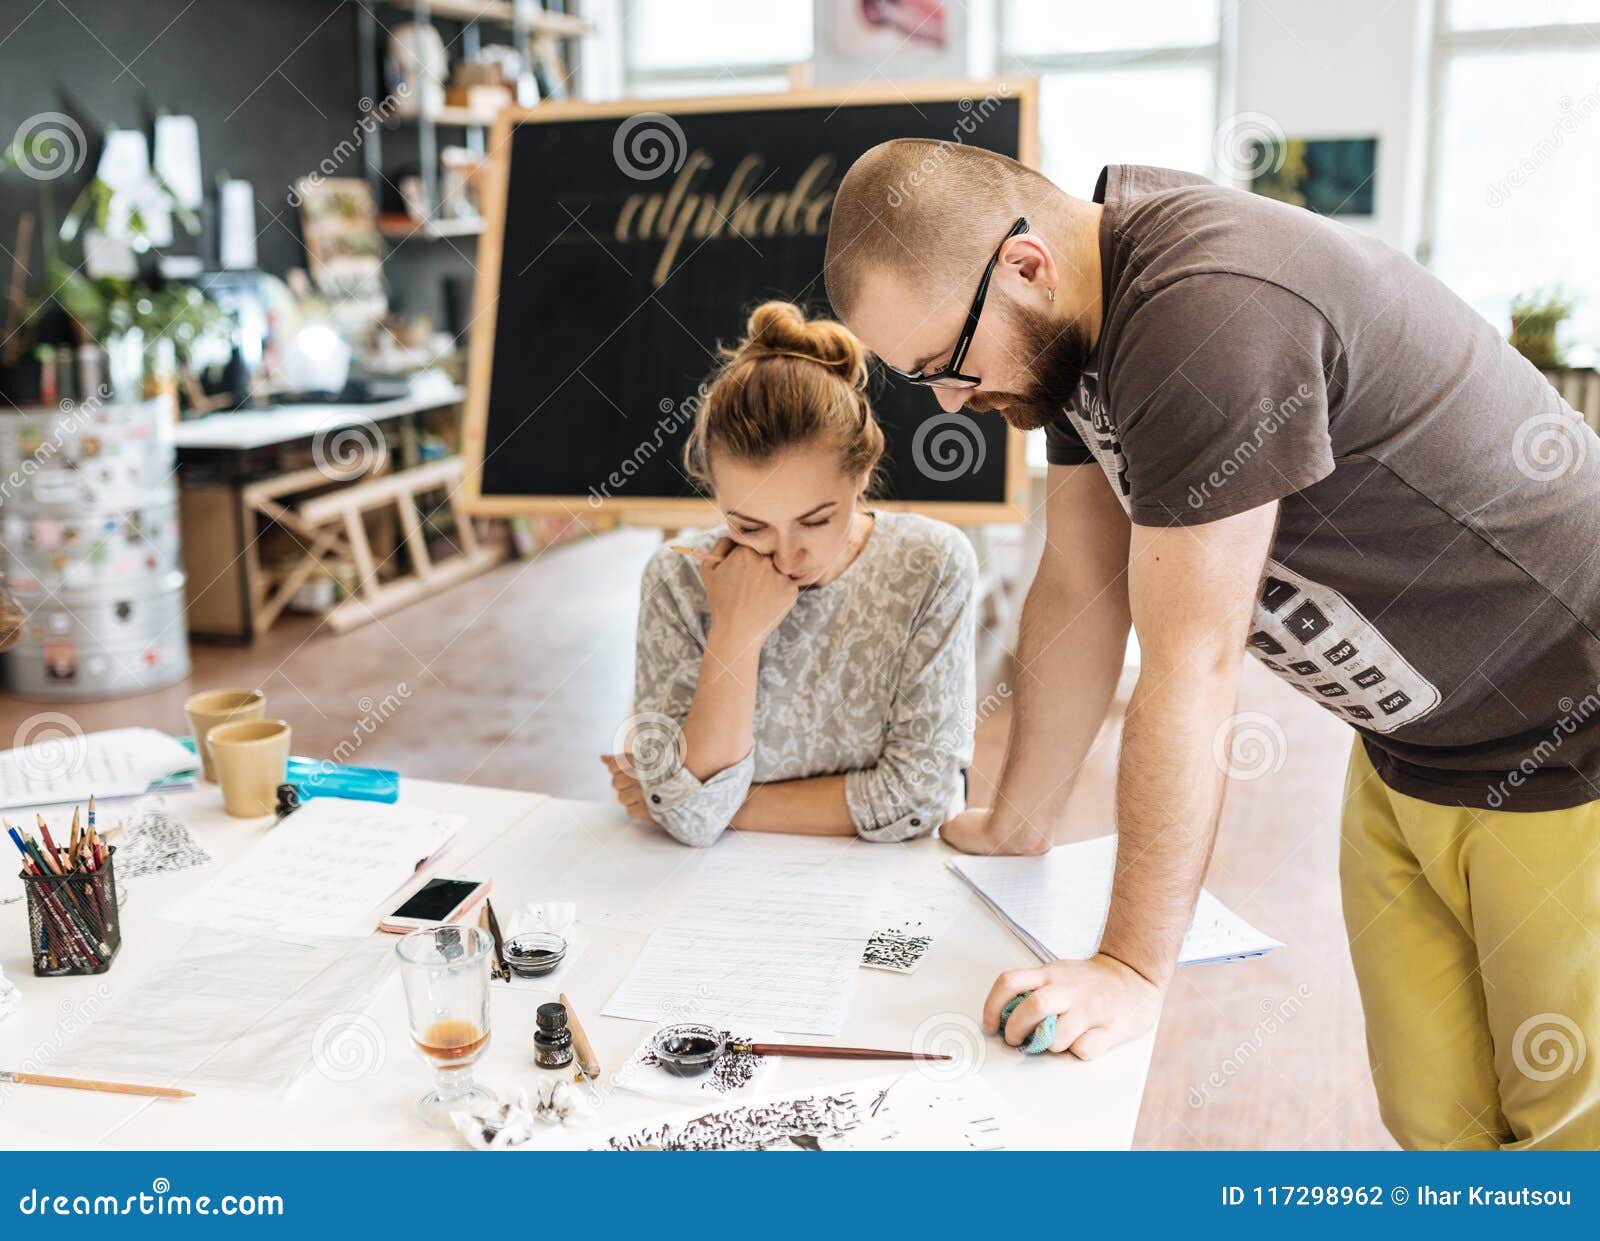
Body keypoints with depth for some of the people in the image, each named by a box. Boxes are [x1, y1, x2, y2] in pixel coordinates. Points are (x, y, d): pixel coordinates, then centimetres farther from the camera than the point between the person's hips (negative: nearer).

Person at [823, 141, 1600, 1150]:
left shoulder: (1209, 310, -30)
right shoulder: (1077, 310, -2)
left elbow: (1190, 666, -28)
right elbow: (1080, 594, 5)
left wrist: (1134, 970, -19)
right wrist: (1016, 827, 11)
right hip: (1409, 756, 8)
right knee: (1435, 1117, 13)